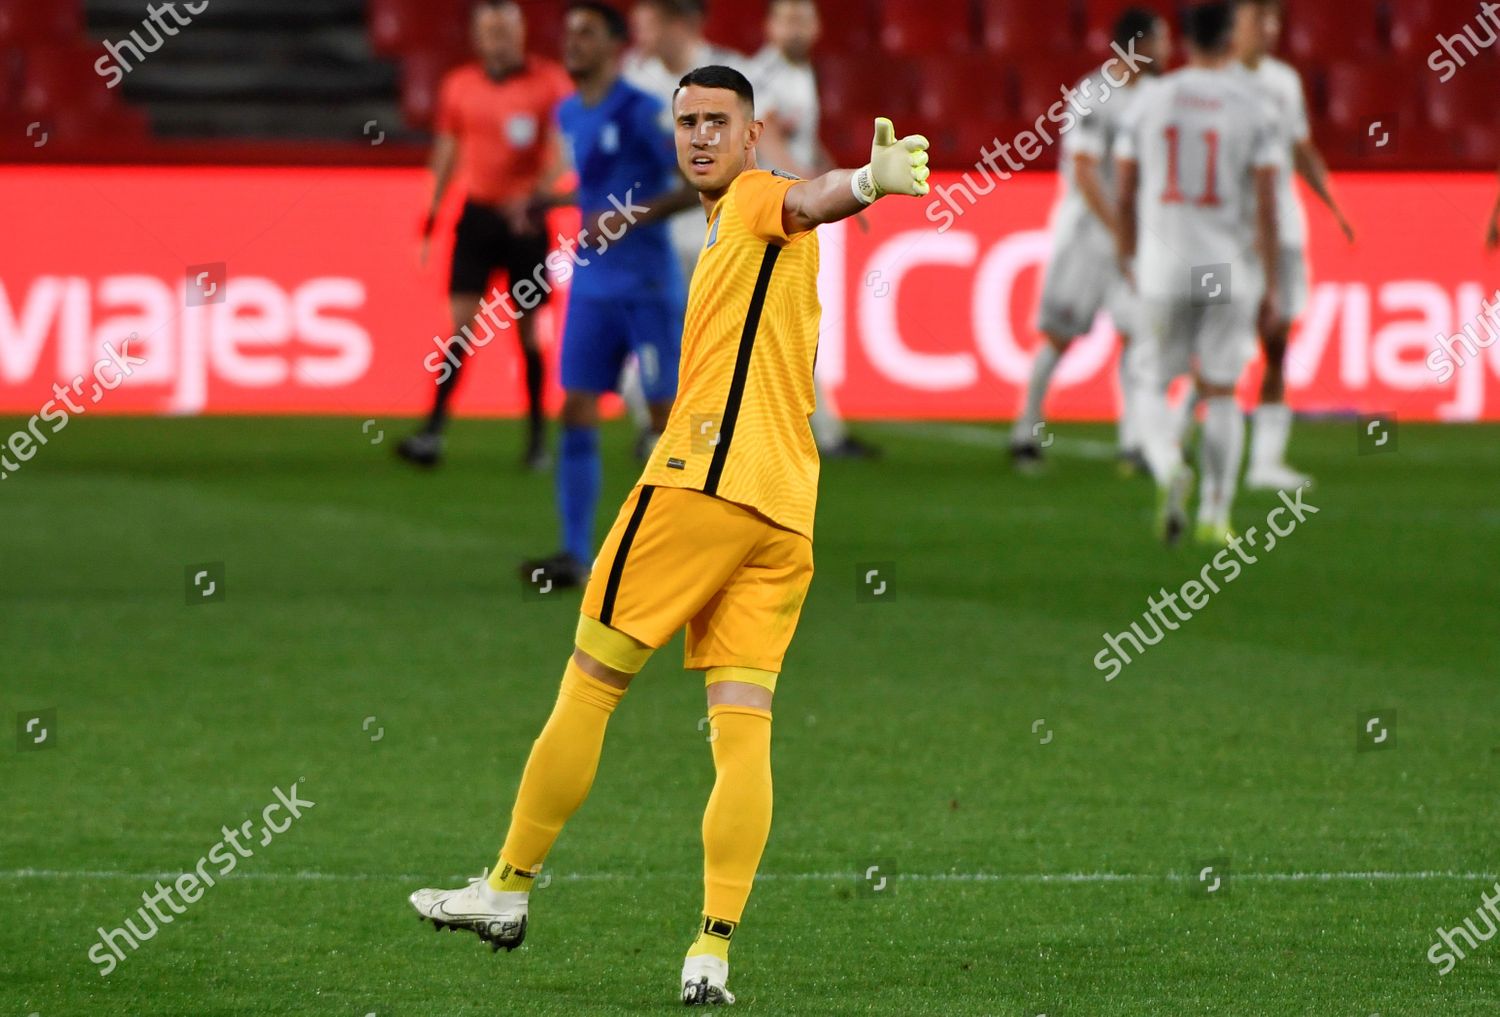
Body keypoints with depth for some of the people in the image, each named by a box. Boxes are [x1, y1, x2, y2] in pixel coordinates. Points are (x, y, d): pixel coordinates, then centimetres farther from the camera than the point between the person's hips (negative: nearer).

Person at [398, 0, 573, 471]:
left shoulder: (549, 82, -3)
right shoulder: (459, 85, 7)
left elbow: (562, 151, -9)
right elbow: (447, 151, 16)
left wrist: (535, 195, -24)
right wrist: (432, 212, 15)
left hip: (524, 217, -2)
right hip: (477, 214, 2)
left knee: (527, 326, 3)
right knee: (462, 323, -7)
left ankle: (537, 434, 14)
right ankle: (434, 431, -13)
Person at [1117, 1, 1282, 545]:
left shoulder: (1150, 102, 2)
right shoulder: (1252, 111, -3)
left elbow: (1125, 196, 7)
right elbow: (1266, 205, -7)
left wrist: (1128, 261, 22)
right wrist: (1272, 286, -2)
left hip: (1164, 268, 1)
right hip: (1230, 270, -1)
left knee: (1154, 387, 10)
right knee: (1221, 393, 12)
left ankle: (1169, 469, -20)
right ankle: (1215, 515, 9)